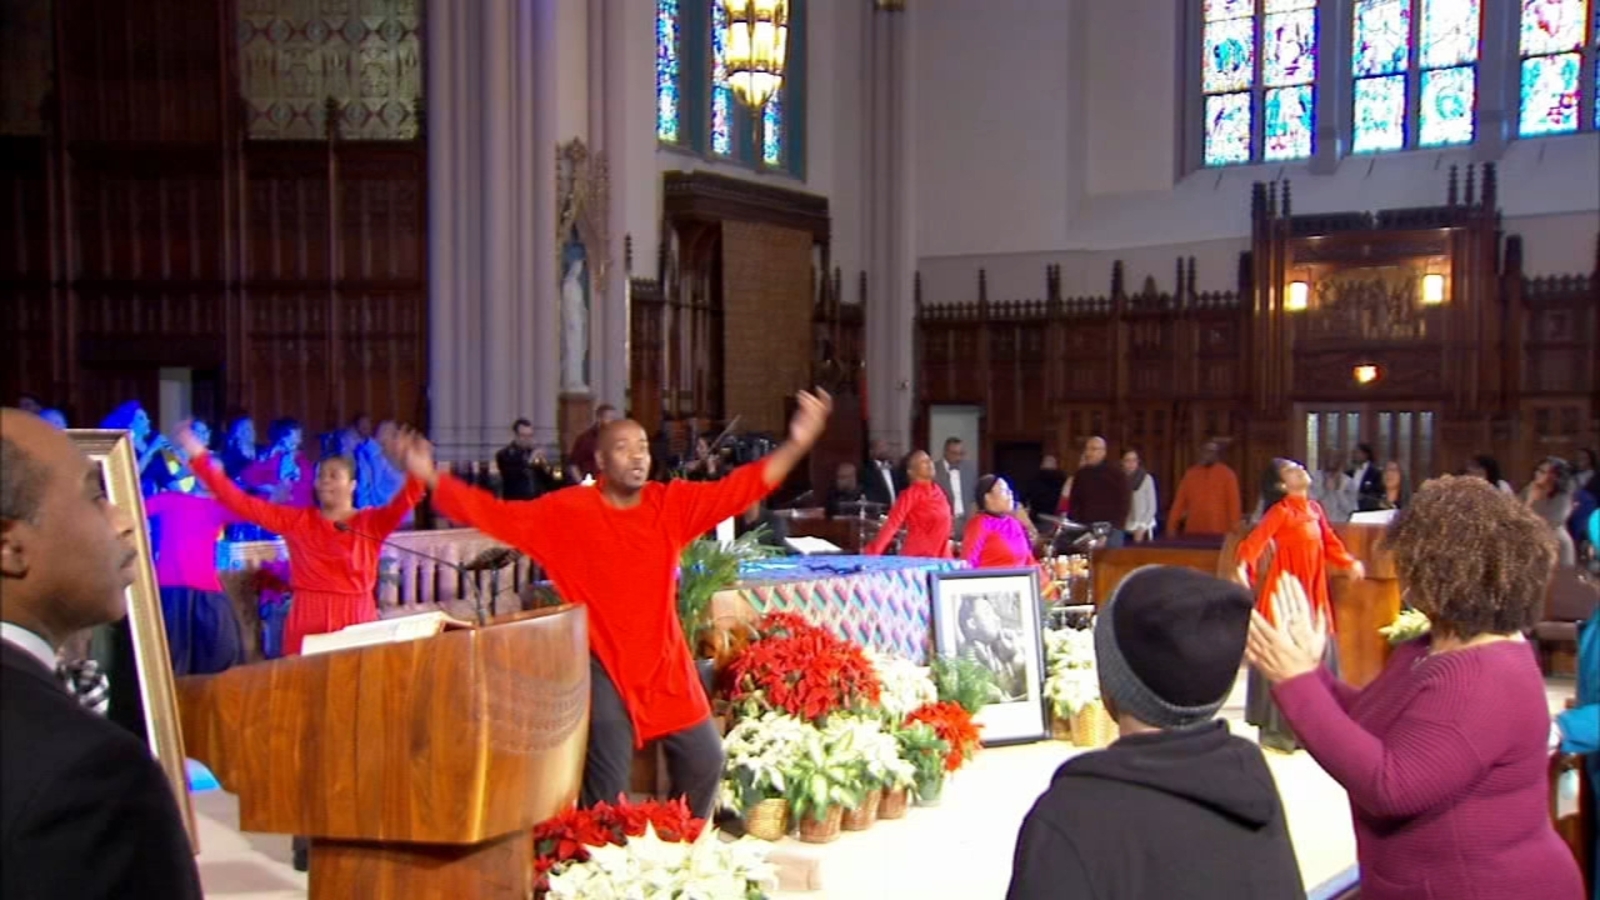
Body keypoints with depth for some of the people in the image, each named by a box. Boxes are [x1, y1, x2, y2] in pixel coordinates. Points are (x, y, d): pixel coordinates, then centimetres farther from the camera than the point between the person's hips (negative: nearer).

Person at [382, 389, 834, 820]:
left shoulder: (674, 503, -2)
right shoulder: (566, 511, -7)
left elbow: (743, 487, -6)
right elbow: (496, 515, -9)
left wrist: (797, 444, -17)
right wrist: (427, 476, -18)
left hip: (666, 663, 4)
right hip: (604, 666, -4)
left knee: (704, 759, 11)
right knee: (607, 783, 2)